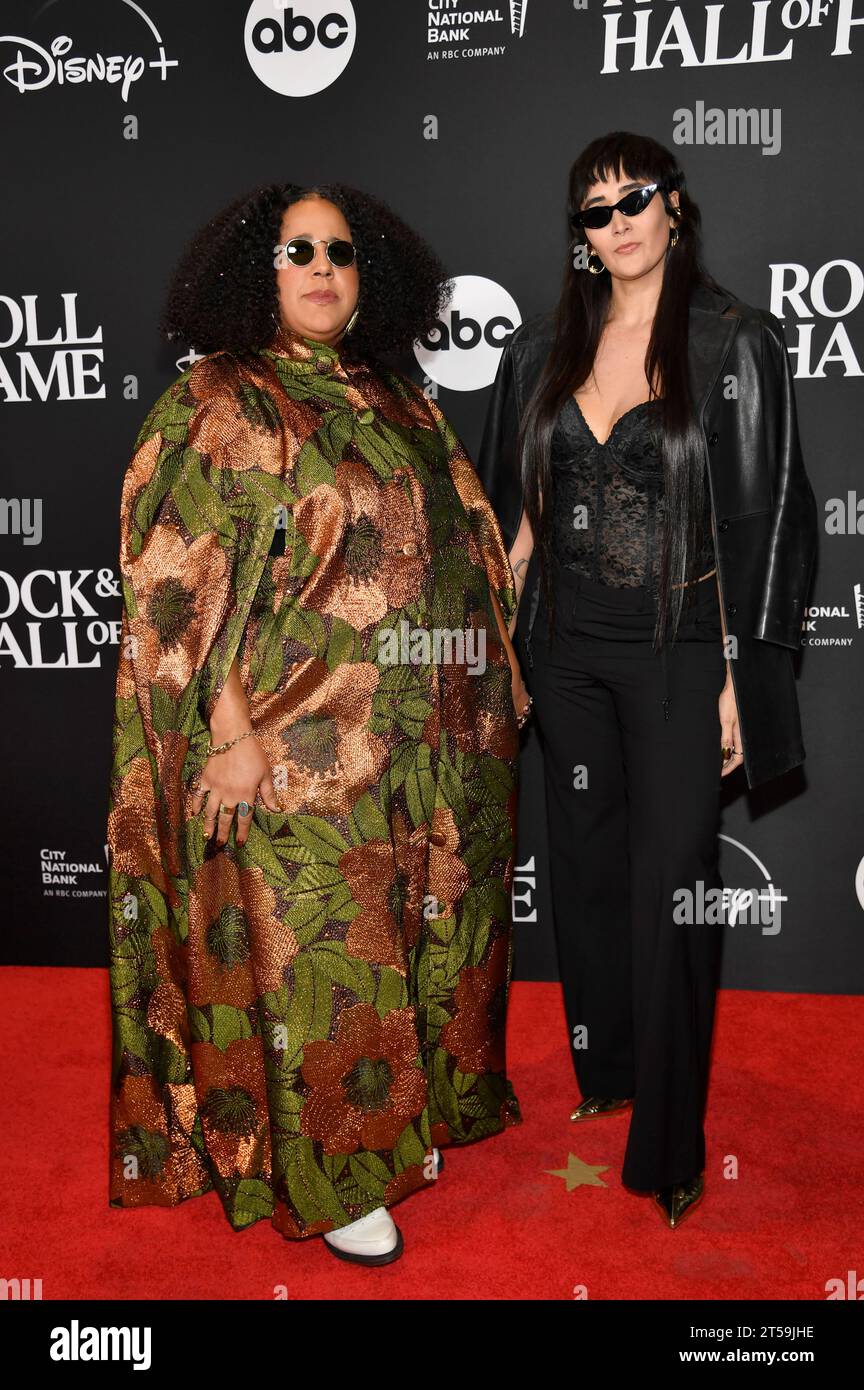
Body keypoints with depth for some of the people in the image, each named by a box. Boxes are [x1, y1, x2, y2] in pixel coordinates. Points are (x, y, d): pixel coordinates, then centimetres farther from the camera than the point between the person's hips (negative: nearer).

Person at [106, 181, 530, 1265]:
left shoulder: (396, 402, 14)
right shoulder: (214, 402, -4)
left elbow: (458, 548, 18)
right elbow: (182, 582, -12)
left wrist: (495, 676, 14)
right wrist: (230, 729, -19)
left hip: (425, 738, 7)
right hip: (296, 746, -6)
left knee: (422, 926, 15)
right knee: (314, 944, 2)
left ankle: (404, 1111, 36)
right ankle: (327, 1175, 20)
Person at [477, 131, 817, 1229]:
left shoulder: (735, 344, -5)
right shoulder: (545, 351, 7)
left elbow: (766, 517, -7)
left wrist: (740, 676, -10)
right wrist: (495, 634, 5)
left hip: (678, 654, -4)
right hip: (569, 651, 5)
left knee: (670, 886, -1)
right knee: (586, 868, 14)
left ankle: (668, 1145, 15)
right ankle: (604, 1071, 35)